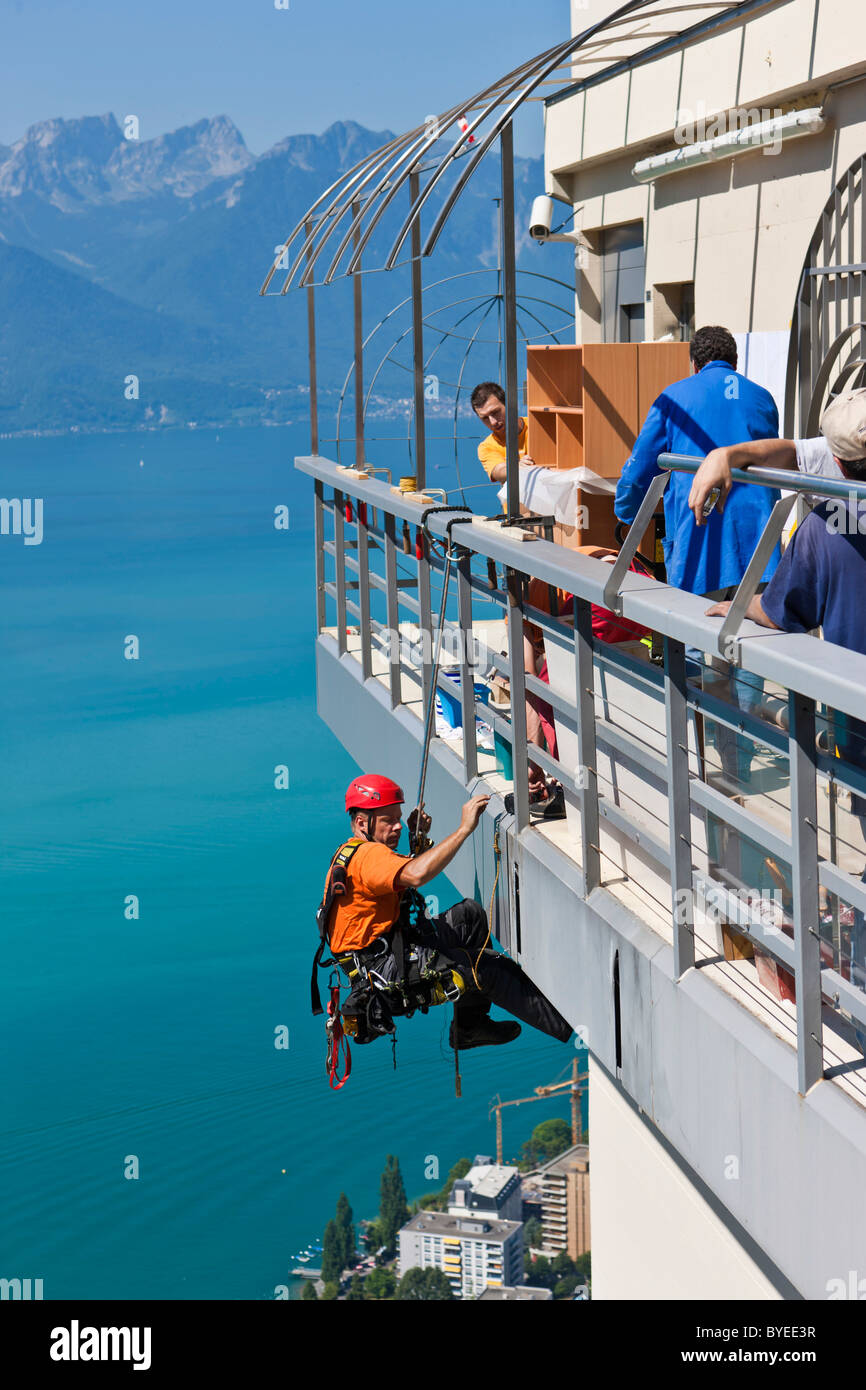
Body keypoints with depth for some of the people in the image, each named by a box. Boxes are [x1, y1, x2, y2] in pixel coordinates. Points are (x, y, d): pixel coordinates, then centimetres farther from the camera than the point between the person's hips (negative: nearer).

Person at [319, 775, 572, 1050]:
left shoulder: (352, 852, 17)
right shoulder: (368, 854, -18)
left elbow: (407, 873, 31)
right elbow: (416, 875, -37)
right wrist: (464, 828, -33)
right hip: (383, 967, -12)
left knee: (470, 914, 16)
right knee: (491, 967, -14)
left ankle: (470, 1025, 15)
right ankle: (568, 1028, -6)